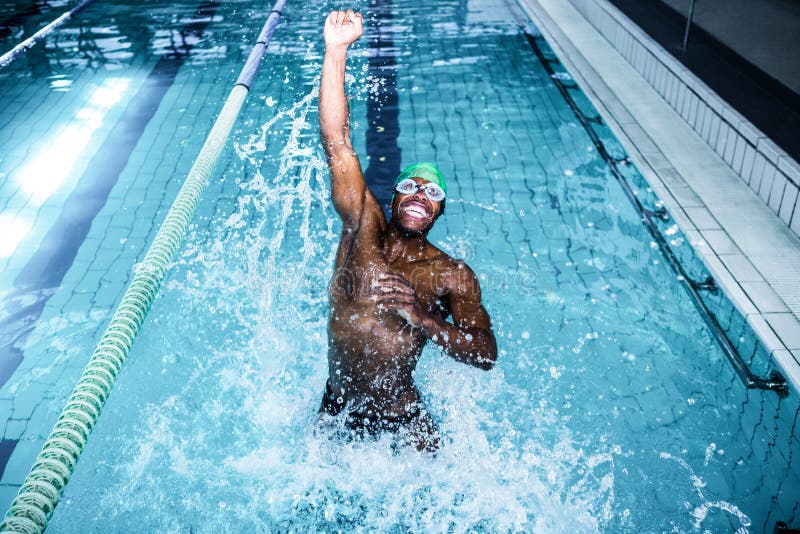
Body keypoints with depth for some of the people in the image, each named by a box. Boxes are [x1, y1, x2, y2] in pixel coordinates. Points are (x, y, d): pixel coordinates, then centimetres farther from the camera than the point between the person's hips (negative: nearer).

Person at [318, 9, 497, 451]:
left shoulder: (452, 277, -13)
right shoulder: (364, 227, -12)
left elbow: (486, 354, -17)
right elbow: (336, 145, -20)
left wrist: (423, 319, -32)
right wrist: (336, 50, -28)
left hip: (403, 421, -1)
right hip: (336, 411, 1)